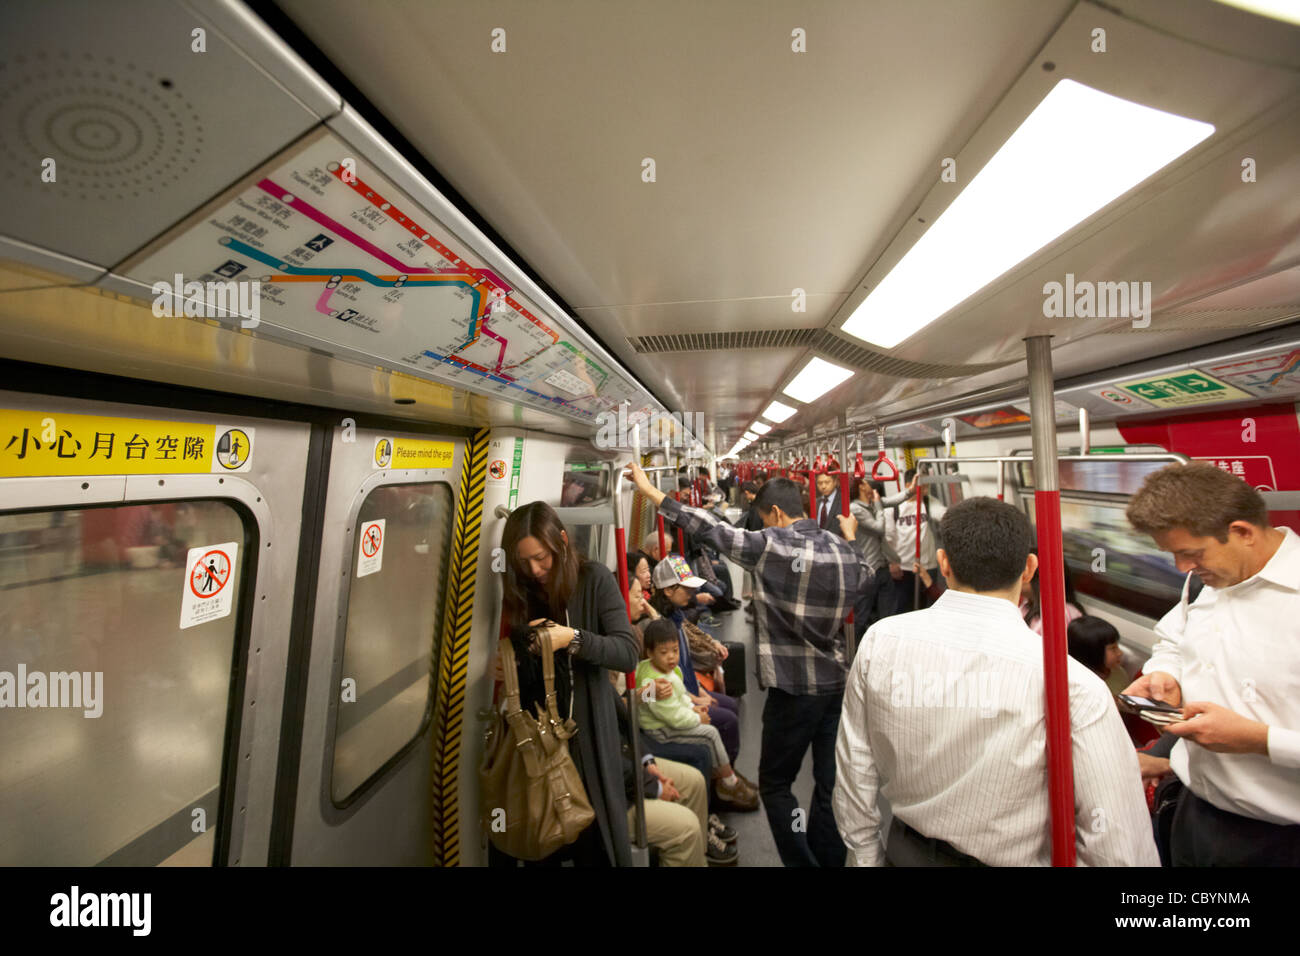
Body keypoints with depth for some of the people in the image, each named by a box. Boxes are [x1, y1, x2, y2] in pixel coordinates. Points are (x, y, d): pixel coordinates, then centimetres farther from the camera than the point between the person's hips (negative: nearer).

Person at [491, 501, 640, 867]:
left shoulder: (594, 578, -10)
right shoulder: (519, 591, 1)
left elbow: (628, 653, -15)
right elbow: (518, 661, 9)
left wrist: (573, 638, -27)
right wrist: (504, 666, -13)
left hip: (585, 729, -3)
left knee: (591, 839, 9)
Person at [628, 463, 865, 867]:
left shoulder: (770, 546, -18)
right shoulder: (843, 548, 0)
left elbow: (712, 529, -19)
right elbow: (859, 576, 19)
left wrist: (651, 491, -14)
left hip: (795, 688, -6)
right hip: (837, 682, 7)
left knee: (775, 785, 13)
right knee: (831, 781, 18)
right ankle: (829, 858, 32)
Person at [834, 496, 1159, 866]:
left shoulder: (880, 639, -20)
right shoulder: (1072, 683, -26)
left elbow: (855, 770, -9)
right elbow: (1120, 847, -19)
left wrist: (865, 855, 7)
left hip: (905, 849, 2)